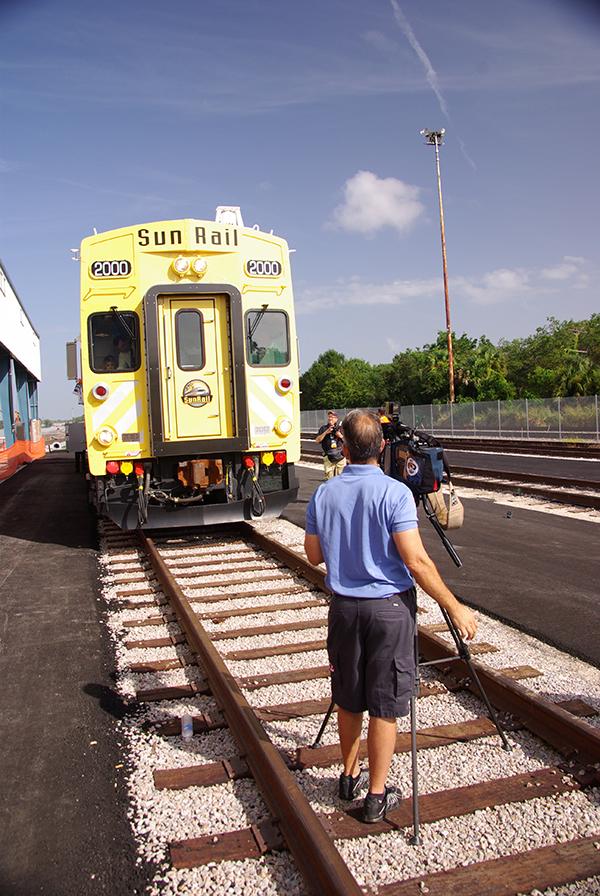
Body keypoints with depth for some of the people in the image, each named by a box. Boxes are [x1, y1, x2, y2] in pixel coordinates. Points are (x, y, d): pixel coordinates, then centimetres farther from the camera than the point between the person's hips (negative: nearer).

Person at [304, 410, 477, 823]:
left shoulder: (323, 495, -1)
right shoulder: (395, 493, -16)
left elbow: (314, 555, 8)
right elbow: (416, 561, -19)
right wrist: (454, 607, -10)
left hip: (344, 606, 4)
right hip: (389, 607, -4)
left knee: (348, 700, 19)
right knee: (384, 707, 8)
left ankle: (350, 776, 35)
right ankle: (377, 795, 18)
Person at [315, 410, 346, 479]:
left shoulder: (340, 428, 8)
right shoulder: (324, 428, 7)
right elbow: (317, 441, -1)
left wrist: (341, 436, -8)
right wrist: (326, 432, -10)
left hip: (340, 457, 0)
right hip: (328, 458, 0)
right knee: (329, 478, -1)